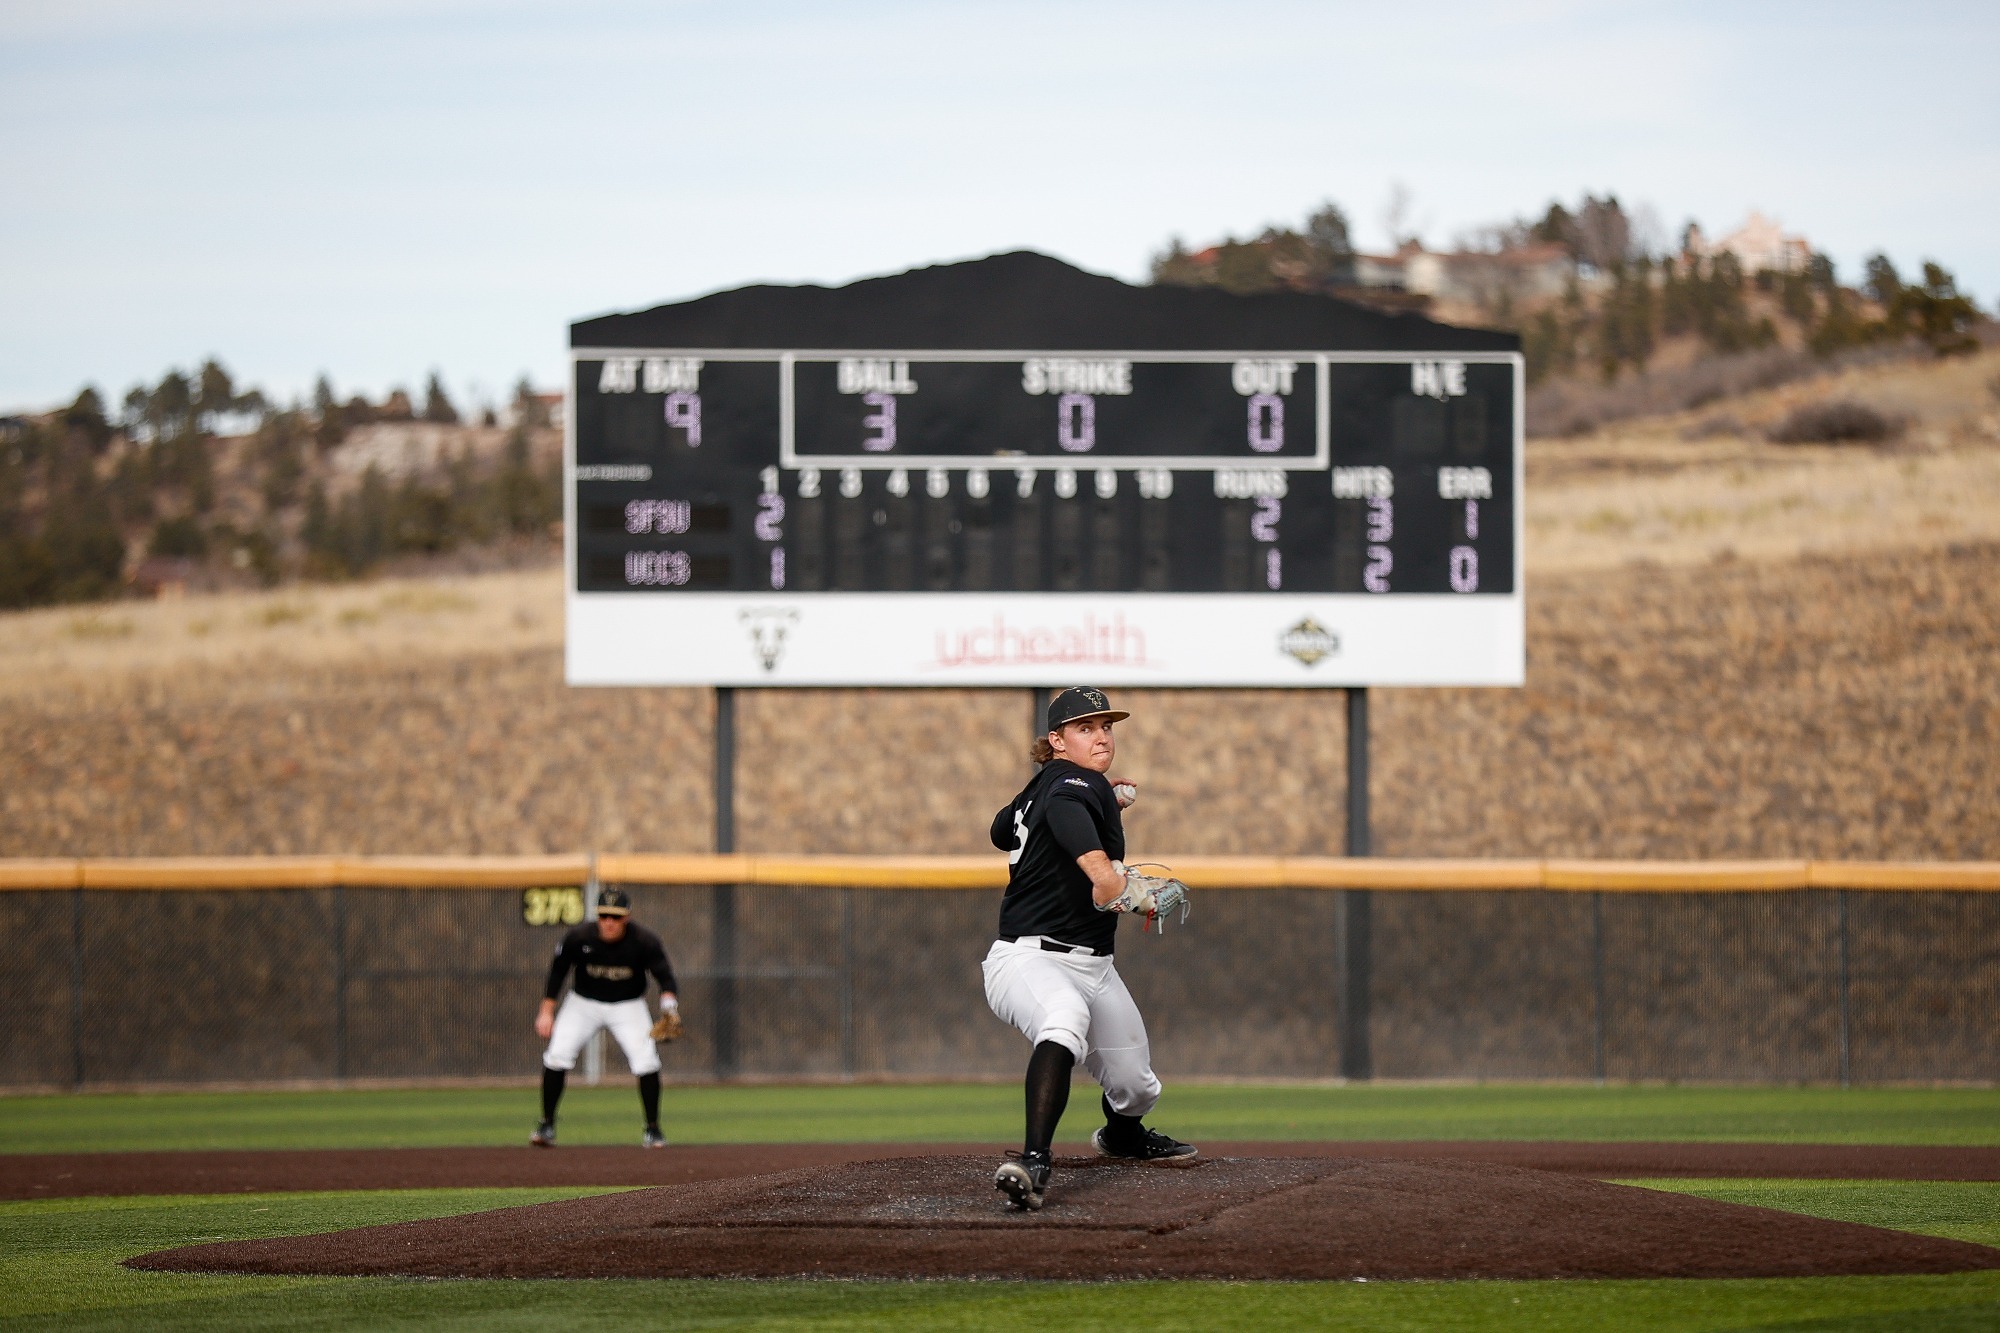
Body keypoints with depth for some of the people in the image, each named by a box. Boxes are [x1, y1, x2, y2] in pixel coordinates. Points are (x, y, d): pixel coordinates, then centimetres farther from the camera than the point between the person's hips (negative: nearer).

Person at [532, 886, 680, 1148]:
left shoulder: (645, 942, -22)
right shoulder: (578, 937, -20)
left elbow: (664, 975, -20)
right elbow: (558, 971, -6)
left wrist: (668, 1003, -41)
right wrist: (547, 1011, -6)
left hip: (627, 1006, -1)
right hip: (584, 1002, 1)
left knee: (646, 1060, -17)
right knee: (557, 1054, -14)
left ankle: (653, 1129, -1)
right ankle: (547, 1126, -1)